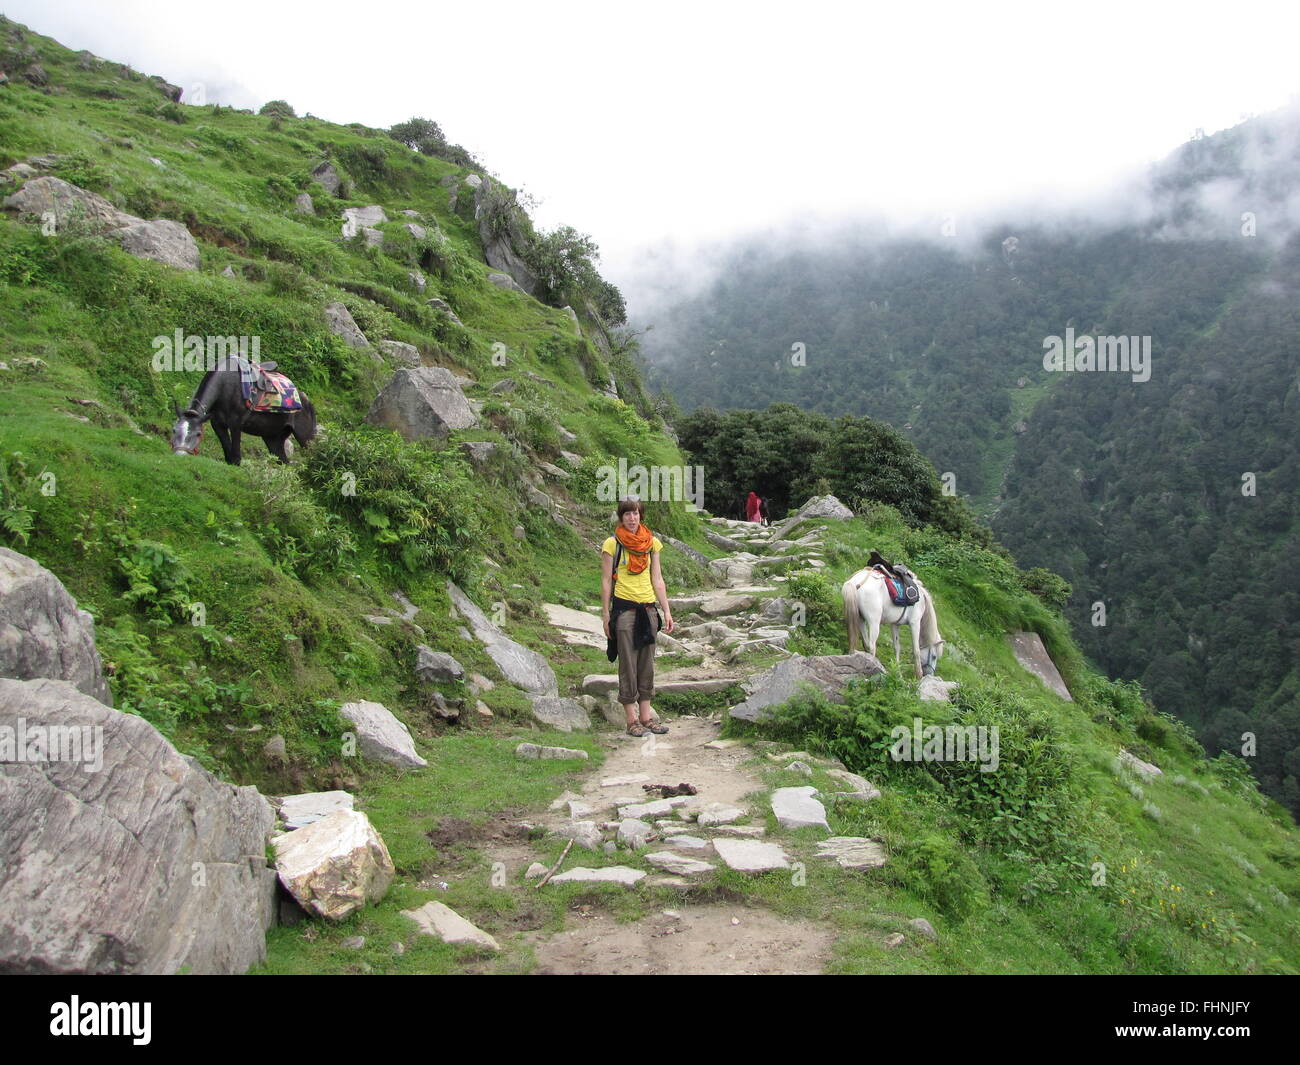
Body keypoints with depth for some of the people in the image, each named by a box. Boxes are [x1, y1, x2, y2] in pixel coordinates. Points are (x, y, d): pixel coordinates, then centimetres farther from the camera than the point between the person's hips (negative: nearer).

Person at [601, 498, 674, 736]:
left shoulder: (652, 543, 9)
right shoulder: (612, 544, -3)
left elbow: (657, 580, 12)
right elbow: (606, 581, -3)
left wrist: (666, 611, 7)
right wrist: (605, 615, -7)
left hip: (648, 609, 4)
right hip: (624, 609, -4)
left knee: (647, 663, 8)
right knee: (628, 665, -1)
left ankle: (646, 716, 16)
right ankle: (632, 719, 5)